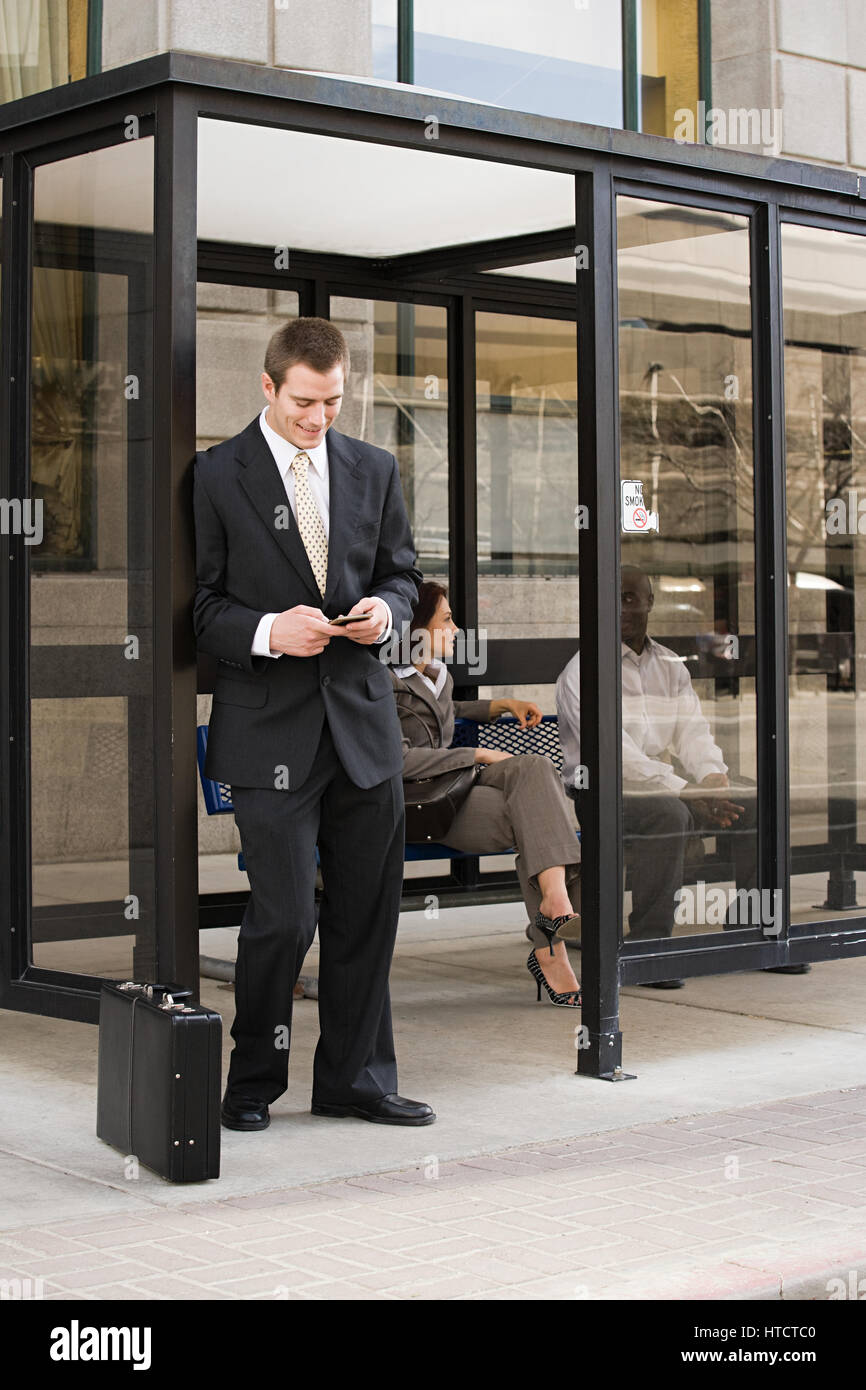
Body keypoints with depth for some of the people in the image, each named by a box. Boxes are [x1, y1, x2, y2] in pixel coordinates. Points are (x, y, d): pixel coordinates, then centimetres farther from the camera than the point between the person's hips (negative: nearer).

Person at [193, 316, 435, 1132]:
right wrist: (267, 631, -19)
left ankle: (354, 1078, 23)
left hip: (363, 720, 5)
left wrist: (385, 609, -4)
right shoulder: (216, 475, -3)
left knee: (366, 912, 10)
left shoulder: (374, 470, 10)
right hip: (271, 728, -5)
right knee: (284, 918, -6)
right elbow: (199, 603, -3)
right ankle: (252, 1083, 14)